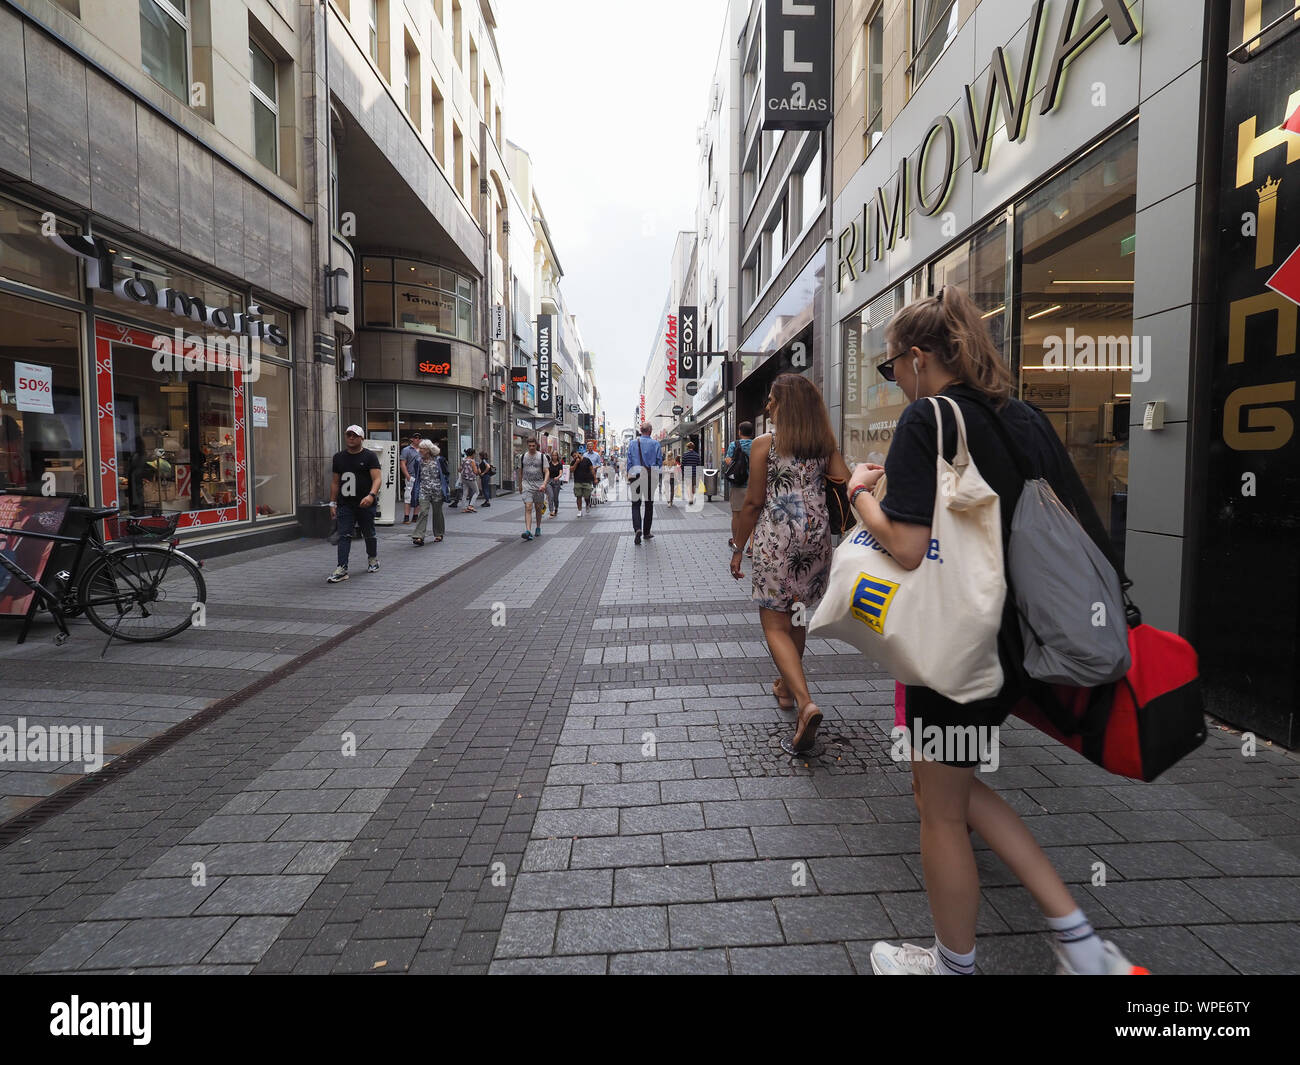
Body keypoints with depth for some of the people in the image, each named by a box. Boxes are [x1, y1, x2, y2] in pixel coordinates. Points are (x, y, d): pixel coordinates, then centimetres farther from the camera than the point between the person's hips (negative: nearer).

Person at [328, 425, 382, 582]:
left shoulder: (370, 456, -3)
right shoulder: (338, 457, 11)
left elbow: (377, 478, -13)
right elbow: (335, 482, 17)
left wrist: (371, 495, -30)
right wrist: (332, 502, 12)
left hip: (366, 504, -3)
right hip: (345, 504, 3)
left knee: (369, 534, 12)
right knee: (344, 535, -6)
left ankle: (373, 560, 35)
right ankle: (342, 569, -11)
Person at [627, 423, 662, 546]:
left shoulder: (633, 443, 2)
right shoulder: (655, 443, -1)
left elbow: (629, 461, 2)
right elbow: (660, 461, -1)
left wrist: (628, 476, 8)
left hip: (636, 474, 0)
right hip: (651, 475, 0)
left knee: (636, 503, 2)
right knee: (649, 503, 11)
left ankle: (637, 529, -21)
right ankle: (647, 532, 17)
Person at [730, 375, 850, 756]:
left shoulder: (764, 444, -4)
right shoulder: (825, 444, 7)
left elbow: (753, 502, -5)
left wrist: (738, 548, 3)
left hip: (776, 538, -5)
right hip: (816, 536, 5)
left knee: (775, 624, 1)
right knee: (796, 613, 22)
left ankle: (806, 703, -18)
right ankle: (786, 687, 38)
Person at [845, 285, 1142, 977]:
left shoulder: (927, 419, -16)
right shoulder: (1025, 419, 8)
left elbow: (908, 548, -25)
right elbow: (1078, 524, 11)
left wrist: (861, 493, -8)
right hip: (1018, 635, 9)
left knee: (942, 811, 13)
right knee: (949, 784, 25)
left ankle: (953, 966, 35)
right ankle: (1078, 940, 28)